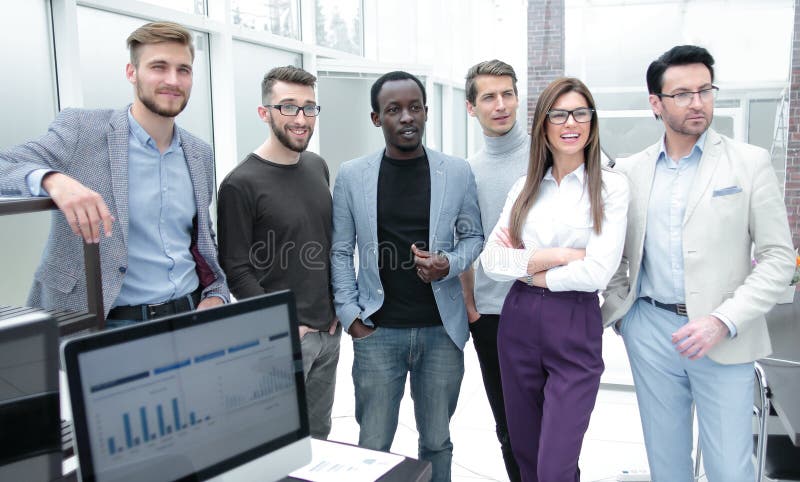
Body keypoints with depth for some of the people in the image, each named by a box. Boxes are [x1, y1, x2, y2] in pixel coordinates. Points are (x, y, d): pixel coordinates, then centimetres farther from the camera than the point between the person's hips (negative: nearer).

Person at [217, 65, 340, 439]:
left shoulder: (317, 167, 8)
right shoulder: (241, 184, -13)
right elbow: (237, 270, -12)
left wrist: (339, 305, 7)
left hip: (328, 330, 6)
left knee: (319, 433, 18)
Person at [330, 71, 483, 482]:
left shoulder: (457, 172, 0)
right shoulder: (351, 175, 0)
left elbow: (473, 236, 9)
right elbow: (340, 252, 3)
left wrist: (450, 263, -12)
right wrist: (351, 316, -3)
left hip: (441, 328, 1)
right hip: (377, 331, 0)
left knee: (437, 442, 14)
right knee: (373, 446, 8)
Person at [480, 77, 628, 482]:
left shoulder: (611, 186, -4)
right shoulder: (525, 187, 7)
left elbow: (597, 272, -16)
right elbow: (491, 259, -3)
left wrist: (526, 267, -6)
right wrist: (558, 255, -14)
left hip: (576, 328, -4)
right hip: (518, 323, 5)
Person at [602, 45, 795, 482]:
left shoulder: (750, 162, -2)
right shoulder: (629, 171, 5)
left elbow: (778, 256, -4)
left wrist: (723, 322, -15)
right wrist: (616, 308, 1)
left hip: (724, 337, -2)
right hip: (649, 331, 2)